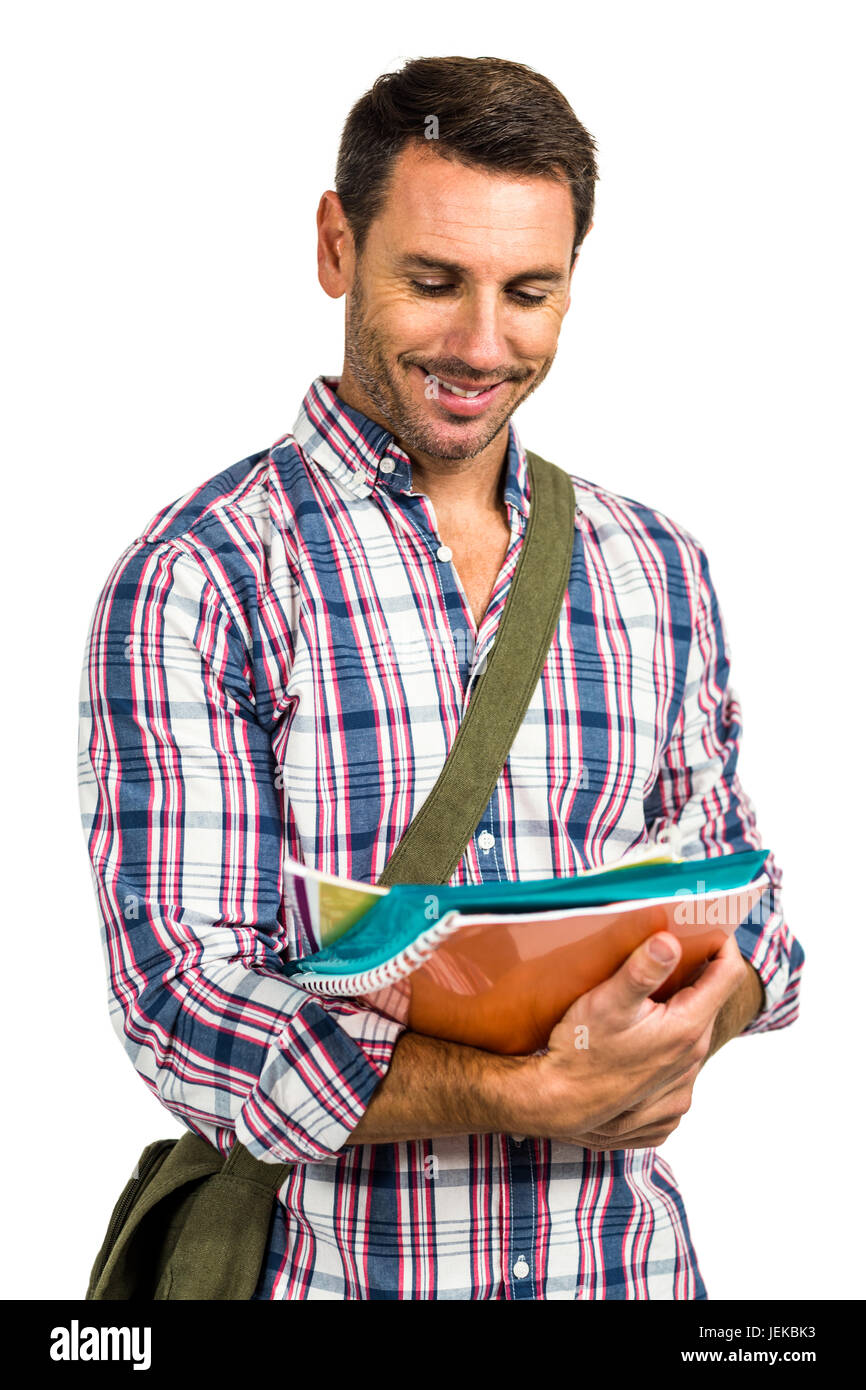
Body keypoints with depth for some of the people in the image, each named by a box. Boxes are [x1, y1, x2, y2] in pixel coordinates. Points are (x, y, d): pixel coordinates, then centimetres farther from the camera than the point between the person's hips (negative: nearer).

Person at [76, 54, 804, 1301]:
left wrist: (689, 1024, -14)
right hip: (339, 1265, -3)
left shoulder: (658, 570, 4)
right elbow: (182, 997, -16)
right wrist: (532, 1098, -27)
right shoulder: (200, 580, -11)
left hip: (624, 1256, 4)